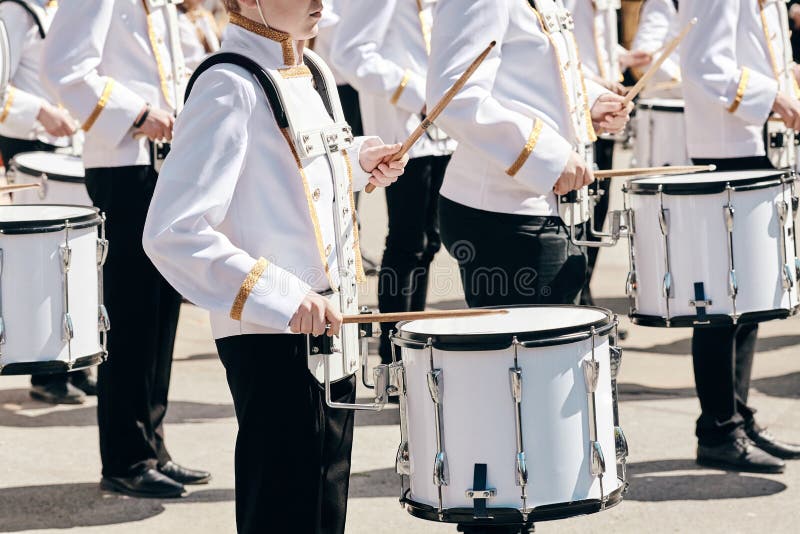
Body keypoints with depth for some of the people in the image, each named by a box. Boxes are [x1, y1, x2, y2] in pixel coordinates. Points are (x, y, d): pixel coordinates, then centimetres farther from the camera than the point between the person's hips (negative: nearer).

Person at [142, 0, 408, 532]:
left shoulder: (314, 73, 10)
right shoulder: (230, 88, -17)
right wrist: (281, 296, -29)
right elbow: (172, 233, -23)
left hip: (332, 328, 9)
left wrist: (359, 161, 10)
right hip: (275, 344, -9)